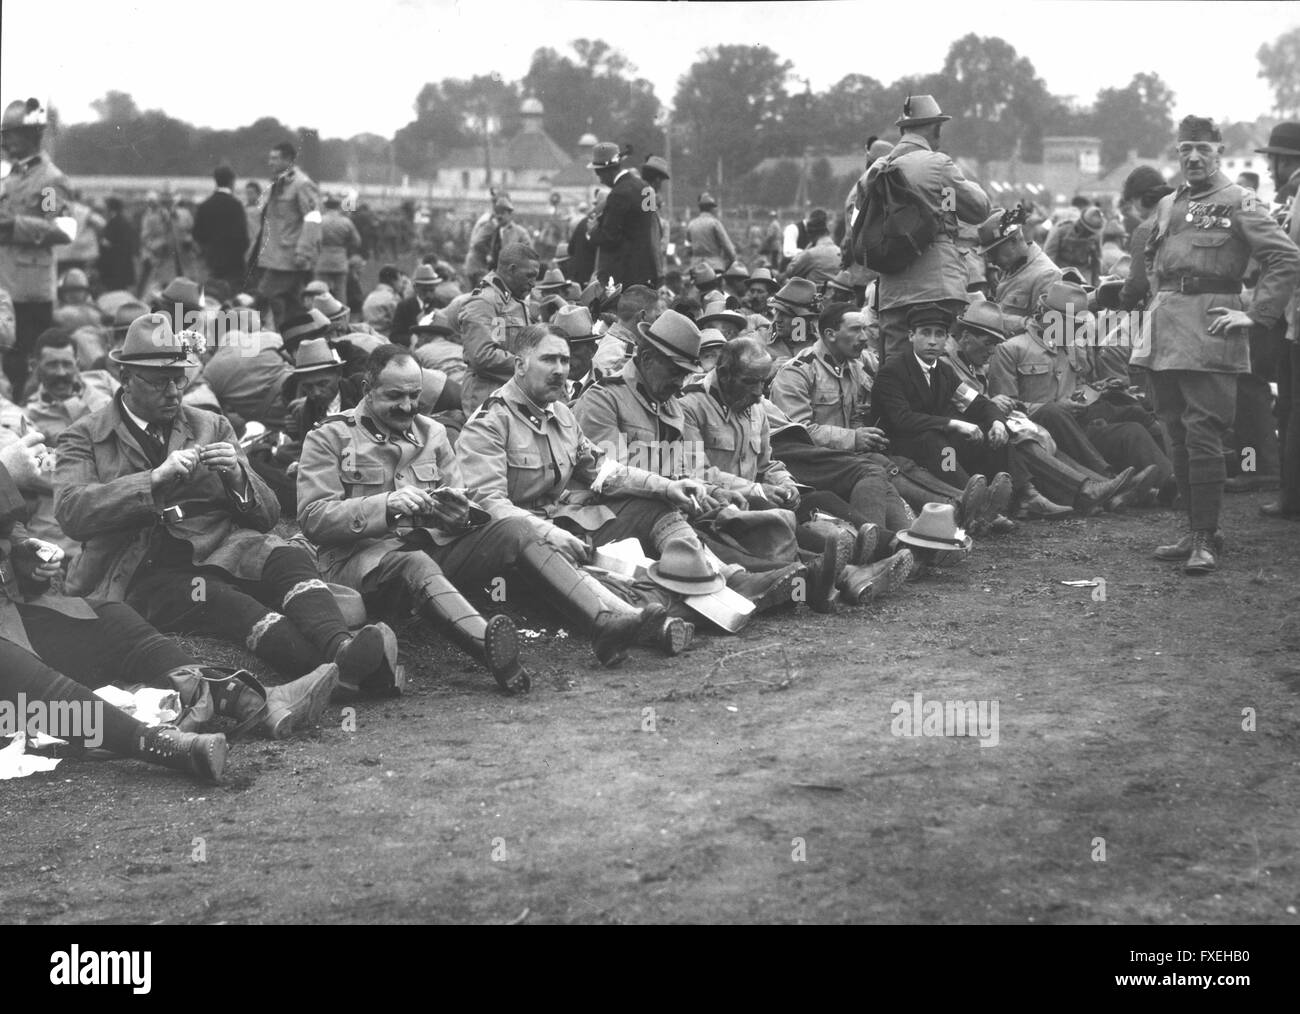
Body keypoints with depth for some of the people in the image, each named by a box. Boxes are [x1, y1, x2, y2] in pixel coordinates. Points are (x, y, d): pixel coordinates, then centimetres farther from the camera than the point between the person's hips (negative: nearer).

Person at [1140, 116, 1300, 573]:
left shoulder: (1239, 202, -2)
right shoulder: (1167, 205, 17)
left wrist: (1256, 313, -14)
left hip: (1209, 329, -7)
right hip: (1165, 329, 7)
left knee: (1203, 435, -10)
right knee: (1178, 435, 9)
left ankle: (1205, 540, -7)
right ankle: (1196, 531, 18)